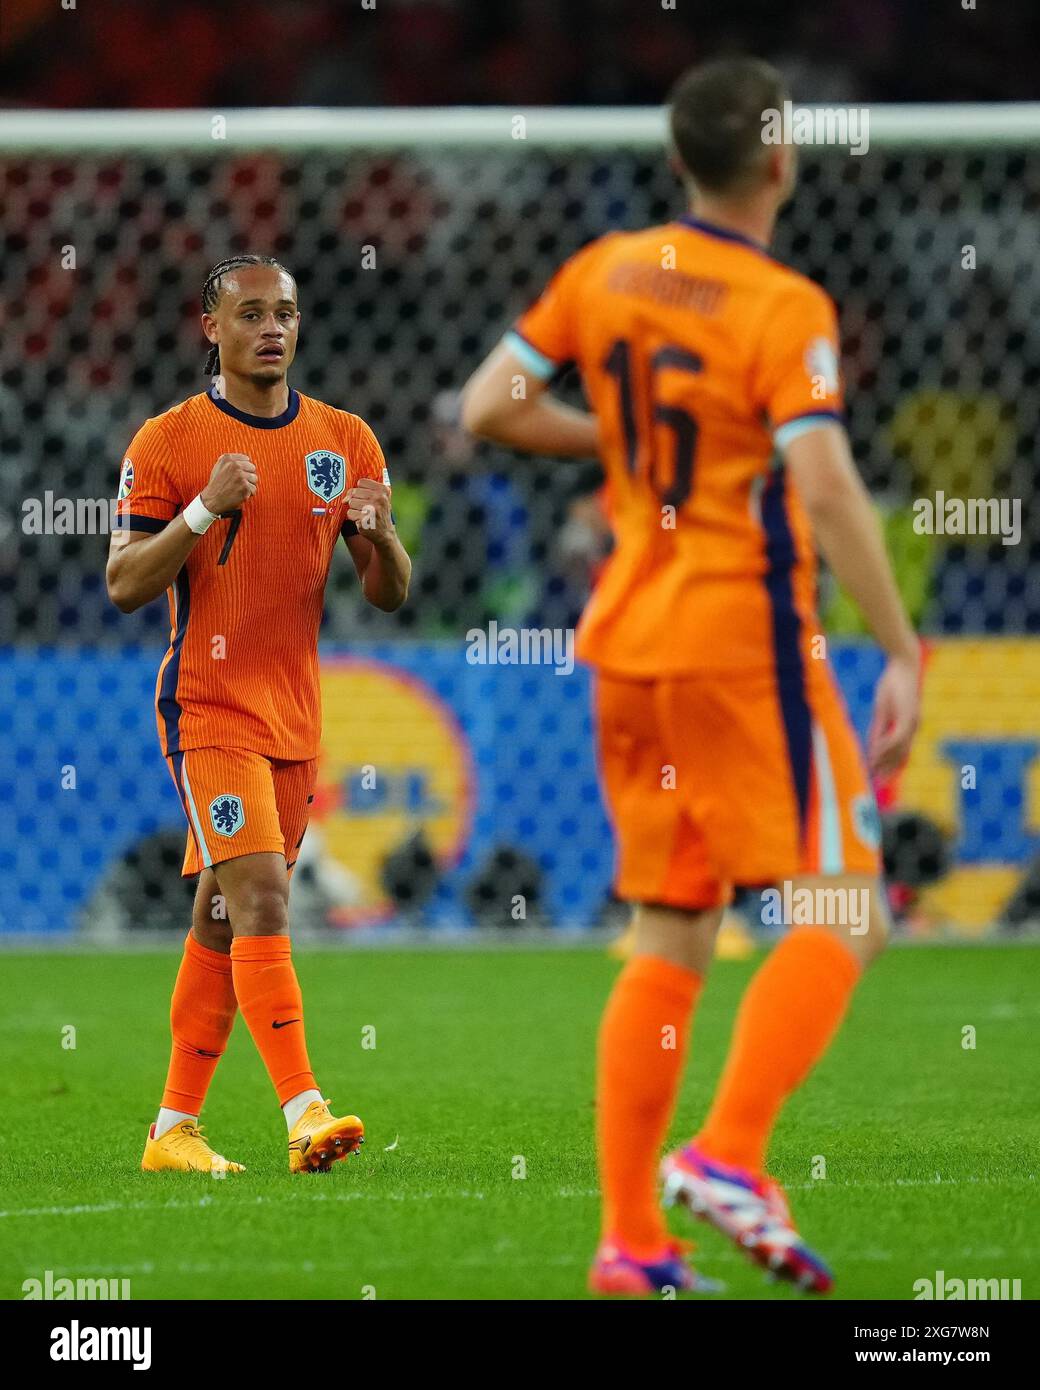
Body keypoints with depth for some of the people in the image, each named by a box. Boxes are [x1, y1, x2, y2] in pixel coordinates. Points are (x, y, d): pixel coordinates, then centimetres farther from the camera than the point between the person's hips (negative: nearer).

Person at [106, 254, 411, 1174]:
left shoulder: (345, 441, 8)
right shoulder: (169, 441, -4)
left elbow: (390, 594, 9)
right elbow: (123, 585, -7)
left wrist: (379, 532, -14)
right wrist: (204, 510, -20)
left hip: (296, 717, 5)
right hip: (209, 709, -5)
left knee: (225, 919, 10)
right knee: (262, 897, -18)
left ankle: (175, 1128, 18)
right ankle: (305, 1114, -25)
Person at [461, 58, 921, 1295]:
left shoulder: (605, 273, 5)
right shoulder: (784, 310, -13)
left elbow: (487, 408, 7)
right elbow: (824, 487, -22)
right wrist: (902, 654, -19)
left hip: (629, 637, 7)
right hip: (745, 637, -7)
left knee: (670, 939, 10)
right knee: (840, 913, -2)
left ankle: (629, 1237, 5)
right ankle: (728, 1153, -18)